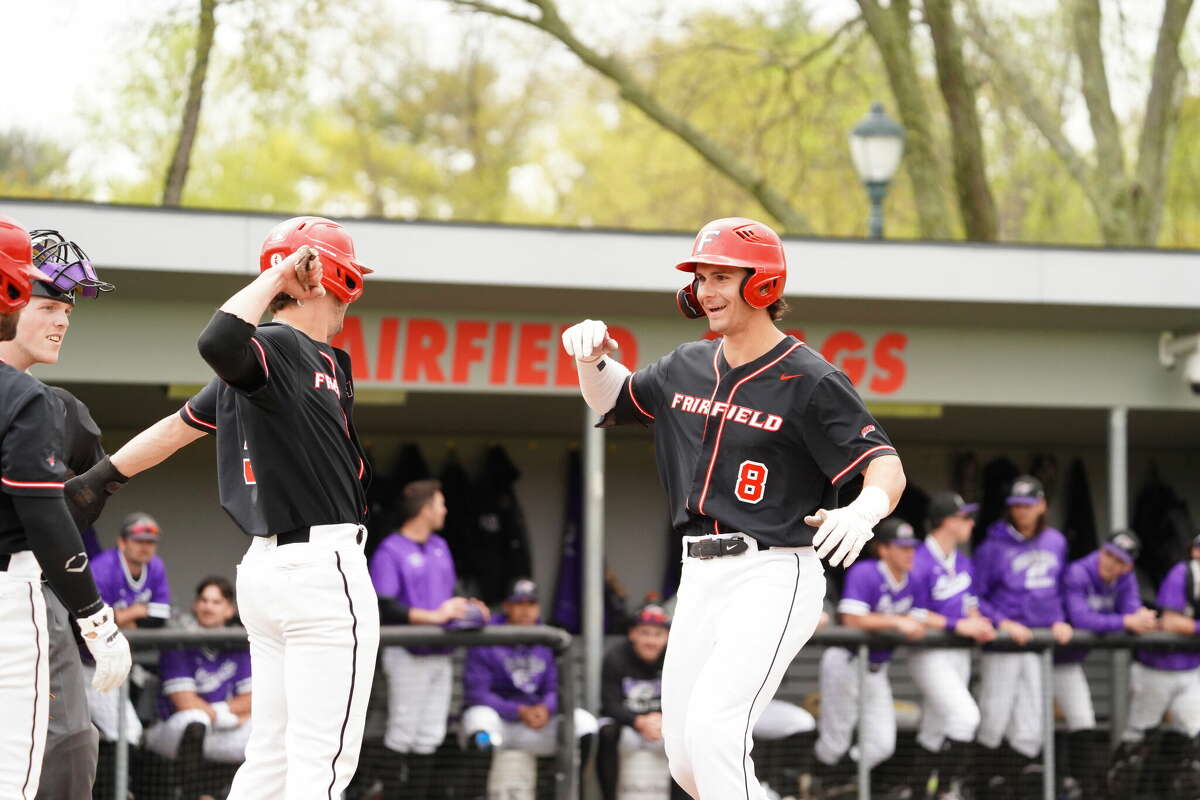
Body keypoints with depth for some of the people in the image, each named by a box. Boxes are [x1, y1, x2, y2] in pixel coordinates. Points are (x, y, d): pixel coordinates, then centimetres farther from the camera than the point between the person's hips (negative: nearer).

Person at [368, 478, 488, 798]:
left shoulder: (440, 547, 16)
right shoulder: (389, 552, -10)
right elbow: (385, 608, -18)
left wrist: (465, 607, 4)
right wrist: (433, 616, -22)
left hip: (441, 654, 8)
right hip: (408, 655, -8)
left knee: (429, 736, 8)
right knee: (402, 736, -6)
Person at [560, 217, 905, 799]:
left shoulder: (809, 382, -10)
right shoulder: (688, 368, 11)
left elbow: (887, 467, -16)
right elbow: (612, 399, 28)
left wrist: (862, 511, -39)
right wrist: (592, 359, 5)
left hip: (773, 578, -8)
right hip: (700, 577, 8)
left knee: (713, 726, -23)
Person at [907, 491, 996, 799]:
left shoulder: (963, 562, 11)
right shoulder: (919, 563, -17)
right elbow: (913, 614, -18)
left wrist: (979, 624, -1)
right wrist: (957, 624, -21)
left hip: (959, 654, 9)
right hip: (930, 655, -9)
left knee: (935, 731, 12)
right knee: (966, 716, -22)